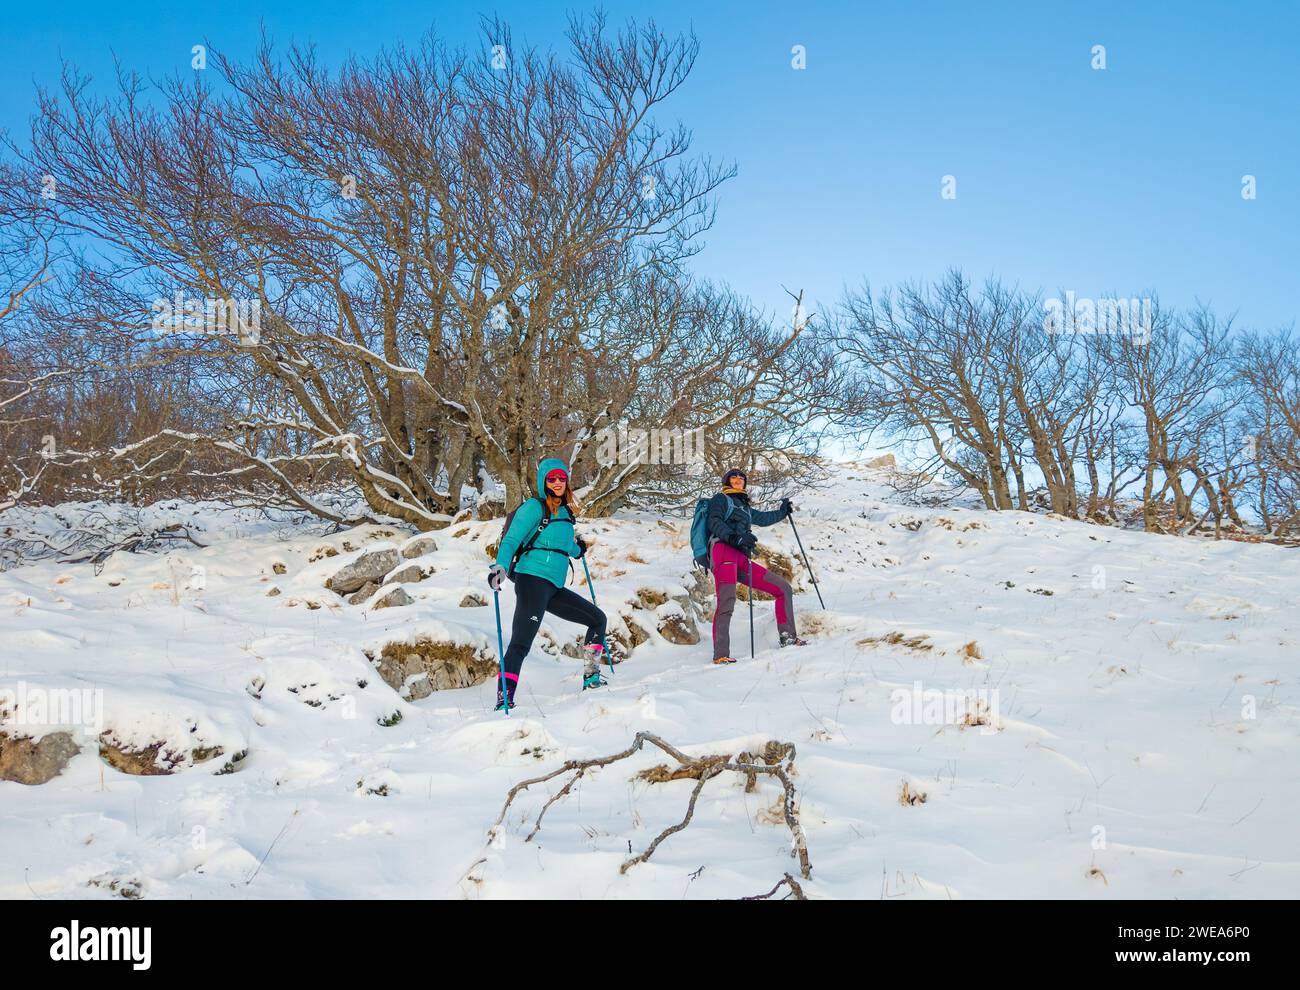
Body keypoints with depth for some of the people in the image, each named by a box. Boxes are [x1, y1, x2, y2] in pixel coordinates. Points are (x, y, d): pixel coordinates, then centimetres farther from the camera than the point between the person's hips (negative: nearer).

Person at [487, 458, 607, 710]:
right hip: (533, 580, -8)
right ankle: (503, 700, -22)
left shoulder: (565, 511, 19)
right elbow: (511, 539, -14)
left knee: (597, 618, 15)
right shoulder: (535, 507, -3)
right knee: (521, 643, -17)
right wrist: (500, 567, -27)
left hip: (555, 588, 8)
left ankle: (591, 679, 21)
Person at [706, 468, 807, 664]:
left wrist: (783, 511, 61)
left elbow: (763, 518, 50)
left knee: (784, 588, 6)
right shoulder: (721, 498, 14)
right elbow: (715, 523, -3)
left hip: (742, 559, 8)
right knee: (727, 600, -27)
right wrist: (735, 538, -19)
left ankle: (788, 637, 8)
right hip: (723, 551, -7)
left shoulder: (745, 508, 33)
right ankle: (721, 655, -36)